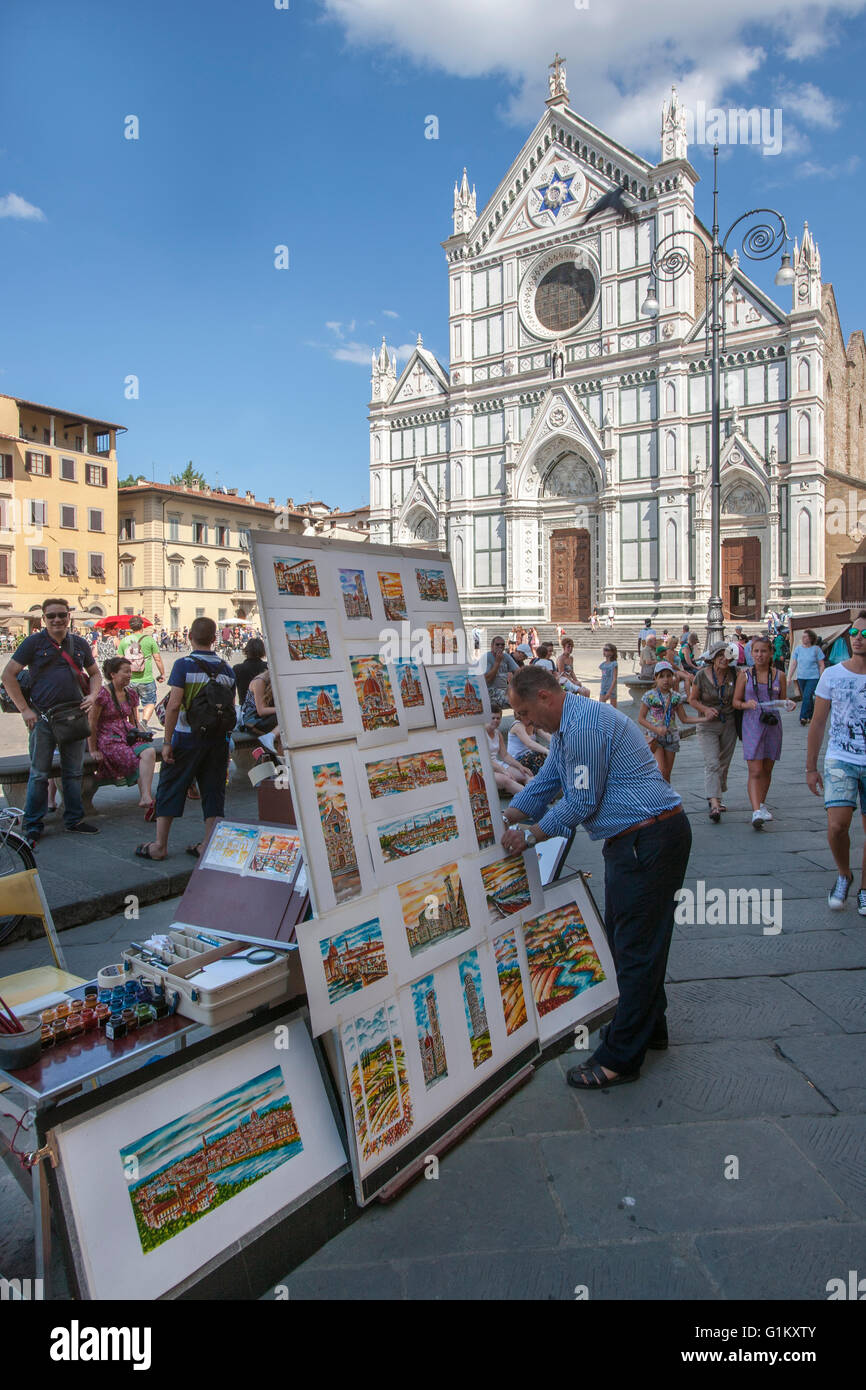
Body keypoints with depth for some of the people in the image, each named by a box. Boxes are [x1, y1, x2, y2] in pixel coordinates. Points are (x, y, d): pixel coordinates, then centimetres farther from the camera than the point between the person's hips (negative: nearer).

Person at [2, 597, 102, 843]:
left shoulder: (80, 644, 9)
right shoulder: (34, 642, -3)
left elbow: (94, 673, 21)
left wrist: (92, 695, 2)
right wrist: (25, 709, -8)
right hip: (42, 717, -4)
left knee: (73, 772, 12)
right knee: (39, 774, 3)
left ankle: (74, 819, 24)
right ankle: (33, 825, 14)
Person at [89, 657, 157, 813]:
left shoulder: (131, 693, 13)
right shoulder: (103, 694, -8)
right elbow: (92, 723, -6)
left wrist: (145, 734, 2)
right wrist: (93, 750, -6)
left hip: (128, 735, 5)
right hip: (109, 740, -5)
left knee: (150, 751, -27)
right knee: (140, 760, -27)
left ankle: (146, 798, -34)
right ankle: (146, 798, -23)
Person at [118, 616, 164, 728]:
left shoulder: (124, 641, 3)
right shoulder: (149, 639, -4)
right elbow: (157, 659, -1)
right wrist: (162, 674, 12)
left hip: (129, 680, 3)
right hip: (146, 680, -3)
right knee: (150, 702, 10)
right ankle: (144, 721, -12)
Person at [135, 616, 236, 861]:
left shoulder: (184, 665, -10)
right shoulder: (227, 669, 3)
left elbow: (174, 705, -16)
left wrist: (167, 741, -11)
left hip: (187, 737, -4)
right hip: (218, 740, 4)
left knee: (170, 788, 9)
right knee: (213, 790, 10)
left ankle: (160, 845, 15)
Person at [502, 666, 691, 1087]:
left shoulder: (584, 725, -22)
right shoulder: (566, 728, 13)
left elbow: (582, 802, -19)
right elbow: (544, 784, 19)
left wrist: (530, 834, -8)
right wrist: (503, 820, 11)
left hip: (650, 842, -11)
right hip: (634, 840, 11)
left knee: (636, 946, -3)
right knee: (625, 938, 20)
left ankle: (620, 1059, 7)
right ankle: (649, 1027, 36)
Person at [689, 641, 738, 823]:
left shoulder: (733, 674, -2)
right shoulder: (702, 675, -10)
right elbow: (692, 699, 0)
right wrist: (706, 709, -15)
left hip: (729, 724, 3)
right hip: (708, 726, -3)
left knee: (724, 764, 12)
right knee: (712, 764, -15)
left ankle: (716, 797, 29)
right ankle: (714, 804, -23)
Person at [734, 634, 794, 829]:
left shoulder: (779, 676, 6)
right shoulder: (744, 675, 1)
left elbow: (782, 701, 14)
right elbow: (736, 702, 3)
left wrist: (789, 704, -8)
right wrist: (748, 704, -17)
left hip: (773, 725, 3)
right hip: (752, 725, -3)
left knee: (767, 769, 13)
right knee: (755, 771, -10)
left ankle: (762, 804, 31)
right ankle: (756, 812, -16)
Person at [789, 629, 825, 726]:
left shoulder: (816, 649, -5)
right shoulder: (798, 649, 4)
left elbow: (821, 665, -2)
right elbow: (794, 664, 9)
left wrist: (821, 679, -7)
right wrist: (789, 677, 5)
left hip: (813, 677, -4)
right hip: (801, 677, 4)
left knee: (806, 696, -15)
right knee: (808, 697, 13)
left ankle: (803, 717, -9)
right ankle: (811, 716, 26)